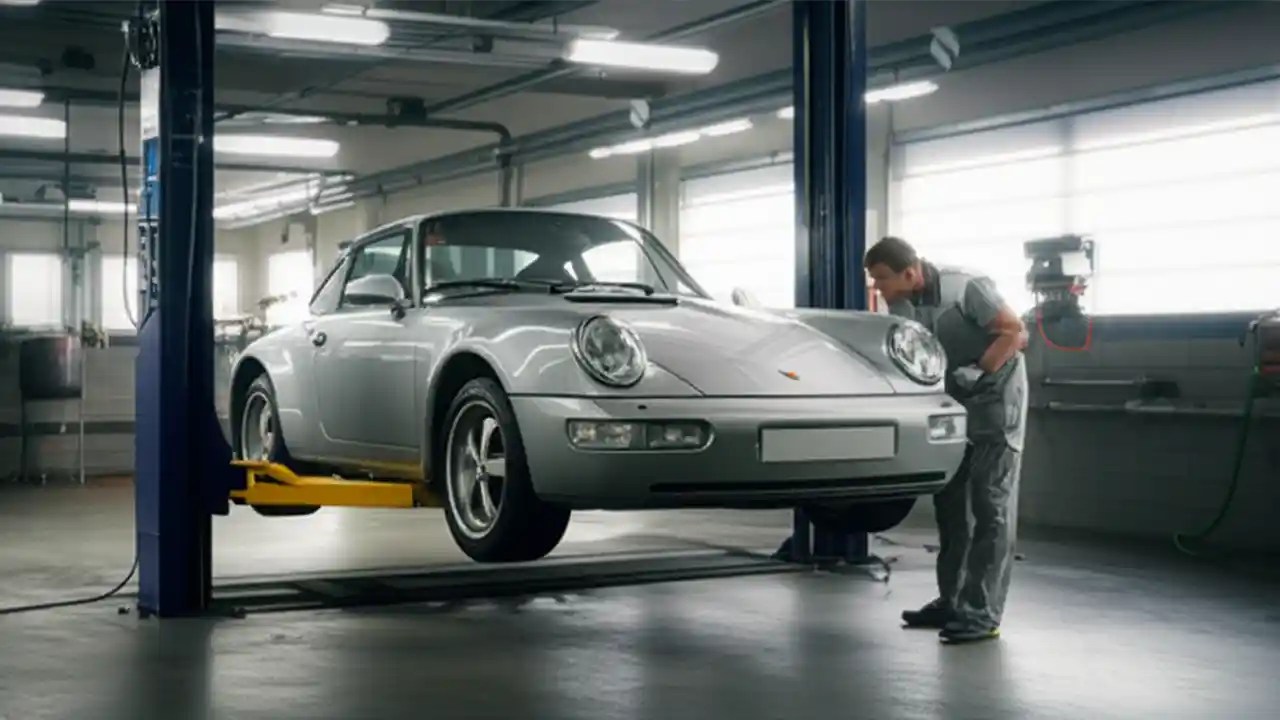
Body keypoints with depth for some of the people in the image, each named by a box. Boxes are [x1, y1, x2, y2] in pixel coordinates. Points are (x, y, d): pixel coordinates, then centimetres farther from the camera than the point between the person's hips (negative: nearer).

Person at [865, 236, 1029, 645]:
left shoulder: (964, 288, -23)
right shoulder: (900, 304, -2)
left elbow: (1016, 334, -19)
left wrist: (977, 372, -25)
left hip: (994, 392, -8)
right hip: (953, 398, 8)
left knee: (990, 504, -9)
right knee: (950, 501, 9)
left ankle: (982, 614, -10)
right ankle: (951, 601, 17)